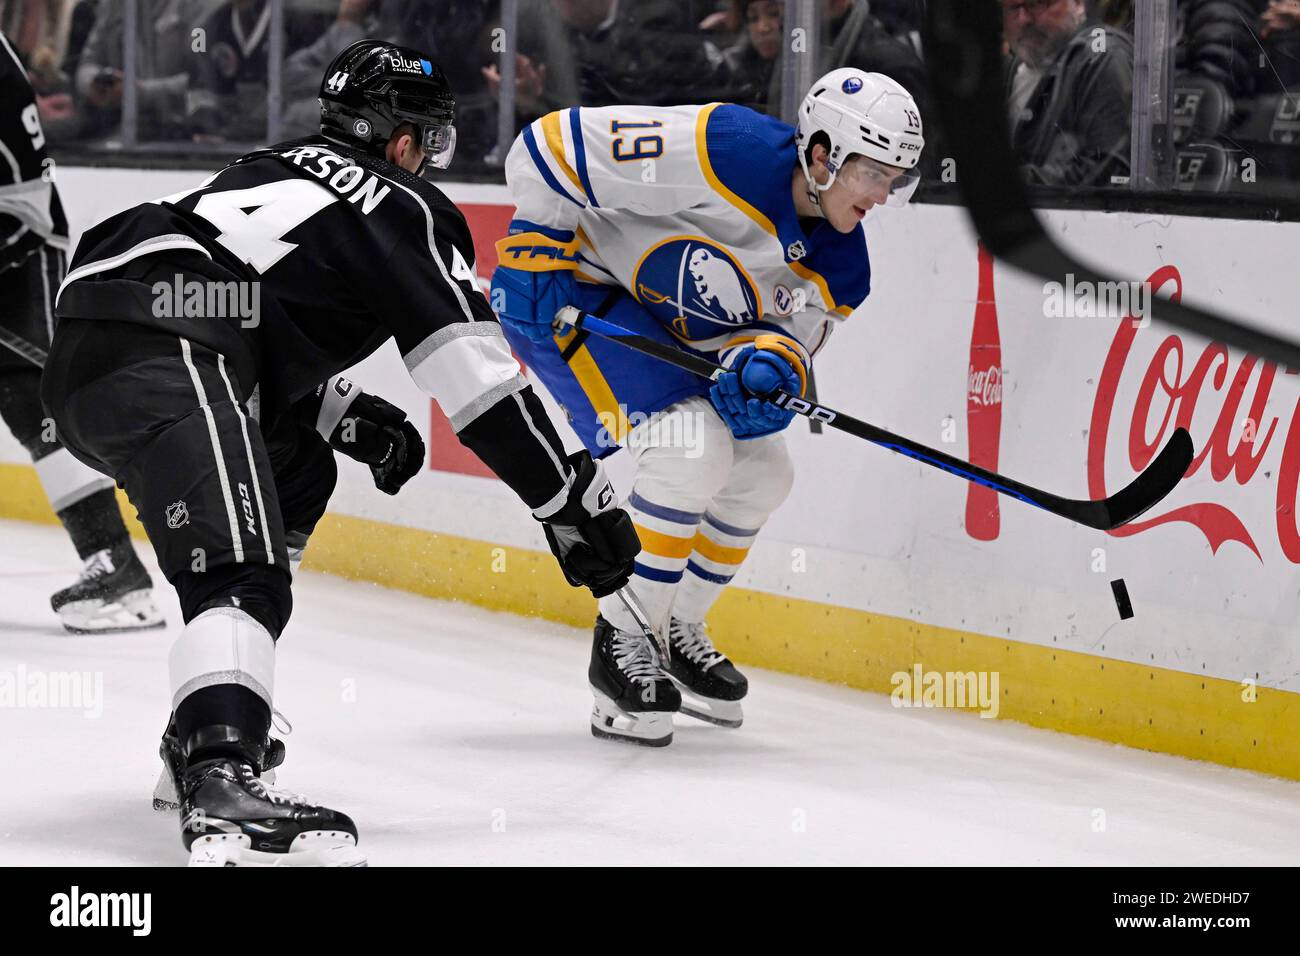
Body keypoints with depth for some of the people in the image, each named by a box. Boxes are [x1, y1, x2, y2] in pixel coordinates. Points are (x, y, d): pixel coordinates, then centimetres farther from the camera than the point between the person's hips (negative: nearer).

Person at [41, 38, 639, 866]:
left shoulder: (283, 170, 31)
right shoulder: (406, 208, 7)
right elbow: (476, 374, -1)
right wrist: (574, 500, 3)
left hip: (81, 362, 9)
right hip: (163, 356, -9)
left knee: (298, 472, 30)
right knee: (239, 575, -25)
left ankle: (204, 736, 25)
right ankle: (221, 787, -52)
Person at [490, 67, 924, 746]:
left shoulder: (837, 268, -7)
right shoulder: (730, 151, -31)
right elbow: (552, 146, -27)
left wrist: (767, 364, -30)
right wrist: (539, 251, -22)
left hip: (666, 325, 9)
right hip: (570, 290, -9)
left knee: (763, 473, 7)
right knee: (693, 447, -23)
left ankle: (678, 634, 26)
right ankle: (620, 645, -10)